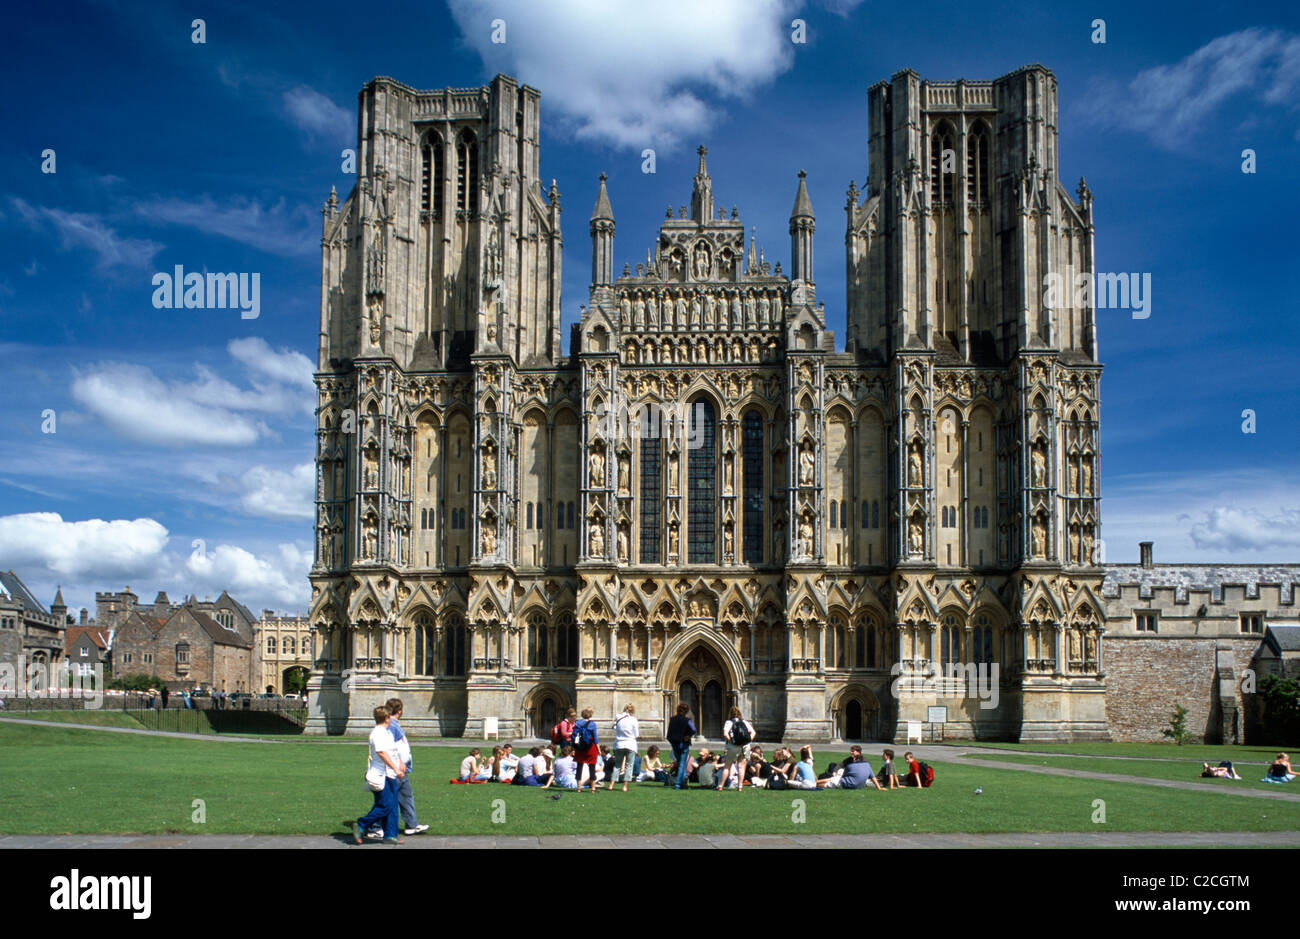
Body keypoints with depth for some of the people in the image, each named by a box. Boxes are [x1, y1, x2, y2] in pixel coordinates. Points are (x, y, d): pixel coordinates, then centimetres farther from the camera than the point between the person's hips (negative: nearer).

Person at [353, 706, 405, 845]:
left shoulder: (388, 732, 18)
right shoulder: (377, 733, -14)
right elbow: (381, 752, -24)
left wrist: (400, 764, 21)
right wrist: (395, 769, -26)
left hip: (391, 776, 10)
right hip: (381, 776, -10)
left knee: (392, 806, 8)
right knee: (385, 806, -11)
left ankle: (390, 835, 11)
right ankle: (360, 826, -1)